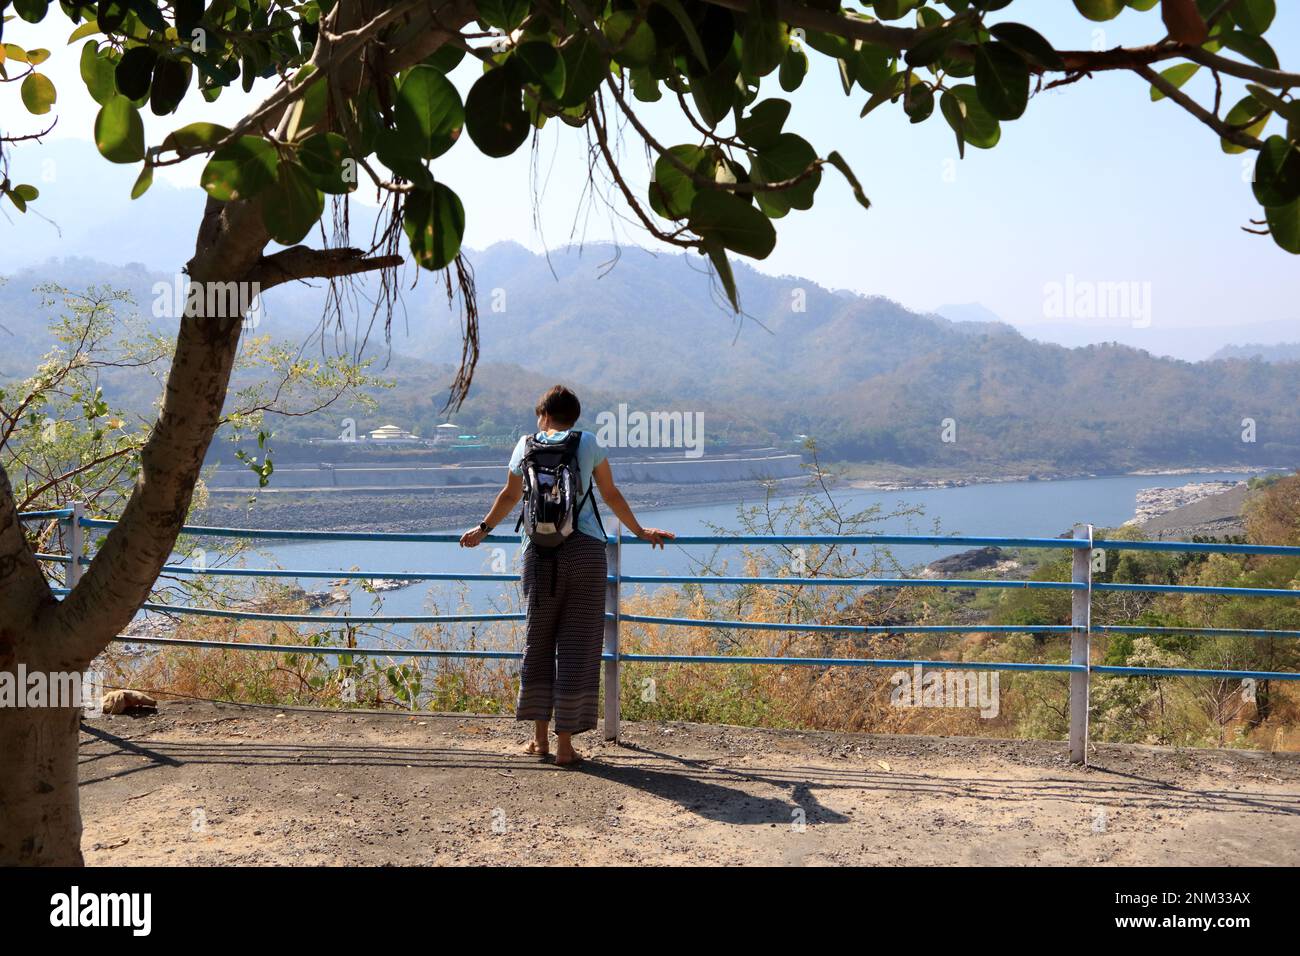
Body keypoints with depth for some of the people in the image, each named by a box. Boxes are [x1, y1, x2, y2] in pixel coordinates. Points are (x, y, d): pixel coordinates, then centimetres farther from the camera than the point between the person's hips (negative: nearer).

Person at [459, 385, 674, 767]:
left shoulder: (526, 446, 10)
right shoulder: (588, 443, 6)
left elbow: (509, 496, 18)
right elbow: (612, 495, 12)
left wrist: (484, 528, 35)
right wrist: (640, 531, 27)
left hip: (540, 553, 2)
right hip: (585, 549, -1)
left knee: (538, 640, 14)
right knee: (577, 645, 3)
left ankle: (540, 738, 18)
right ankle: (565, 744, 4)